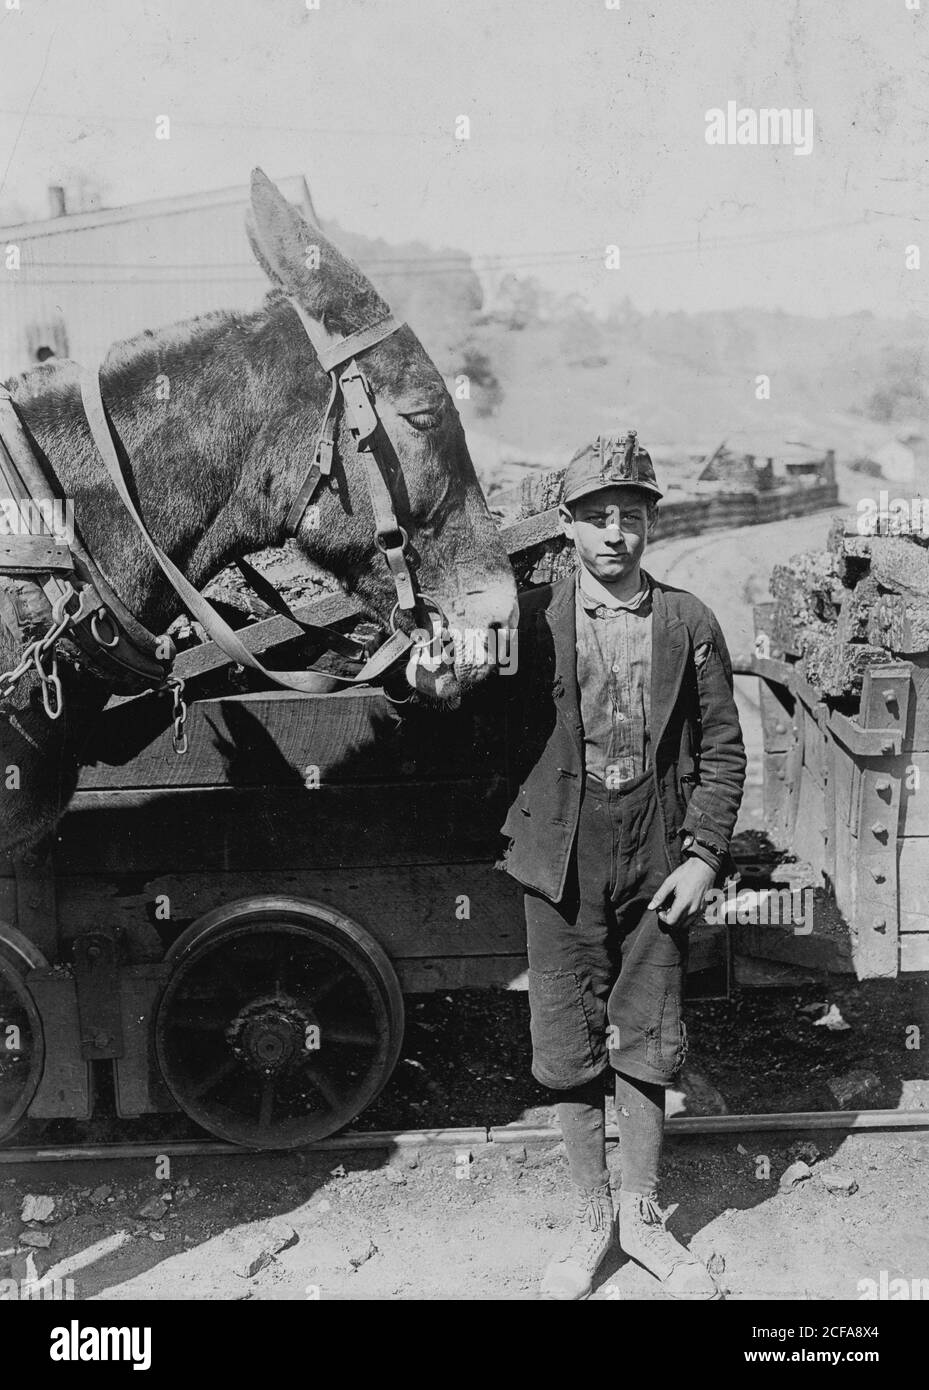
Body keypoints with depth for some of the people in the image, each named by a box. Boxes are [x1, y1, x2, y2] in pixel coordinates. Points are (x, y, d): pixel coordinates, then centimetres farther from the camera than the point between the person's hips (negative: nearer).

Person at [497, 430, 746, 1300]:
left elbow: (722, 752, 3)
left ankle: (641, 1215, 30)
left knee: (648, 1047, 11)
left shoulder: (689, 624, 1)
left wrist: (704, 854, -4)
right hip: (561, 862, -1)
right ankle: (590, 1219, 28)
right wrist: (519, 829, -7)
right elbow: (500, 738, 3)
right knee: (570, 1051, 9)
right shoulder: (530, 619, -3)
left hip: (657, 861, 1)